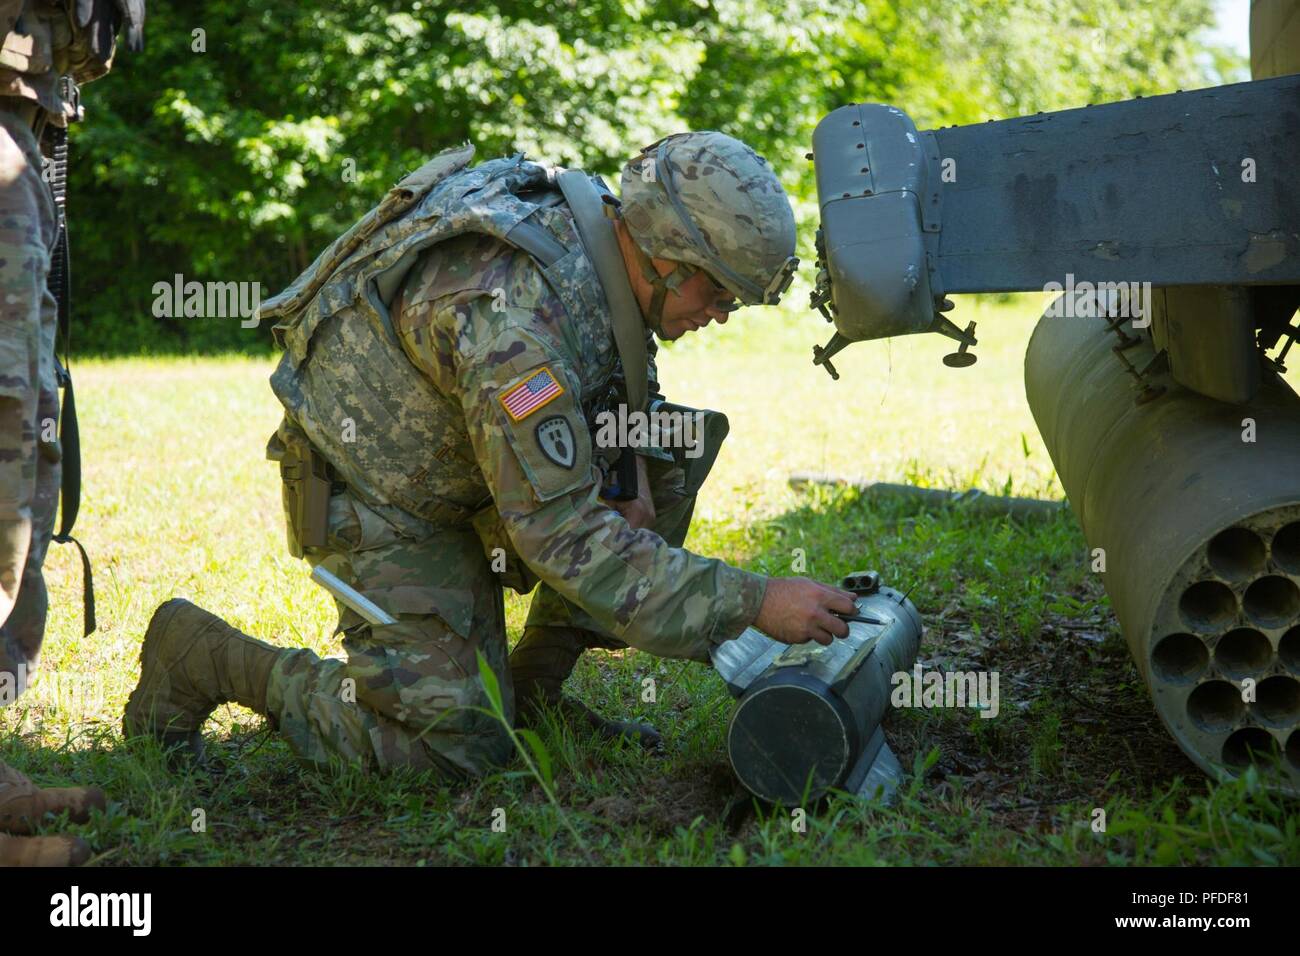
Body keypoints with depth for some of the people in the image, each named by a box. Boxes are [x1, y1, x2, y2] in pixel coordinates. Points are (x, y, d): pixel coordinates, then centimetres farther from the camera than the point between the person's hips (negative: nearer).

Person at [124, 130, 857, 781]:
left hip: (466, 459, 9)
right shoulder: (511, 319, -36)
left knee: (667, 467, -2)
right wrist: (753, 604, -32)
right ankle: (201, 655, 3)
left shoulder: (597, 223, -8)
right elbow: (562, 535, -34)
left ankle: (534, 686, 8)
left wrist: (635, 481, -9)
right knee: (457, 746, -12)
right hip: (377, 493, -9)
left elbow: (630, 395, 13)